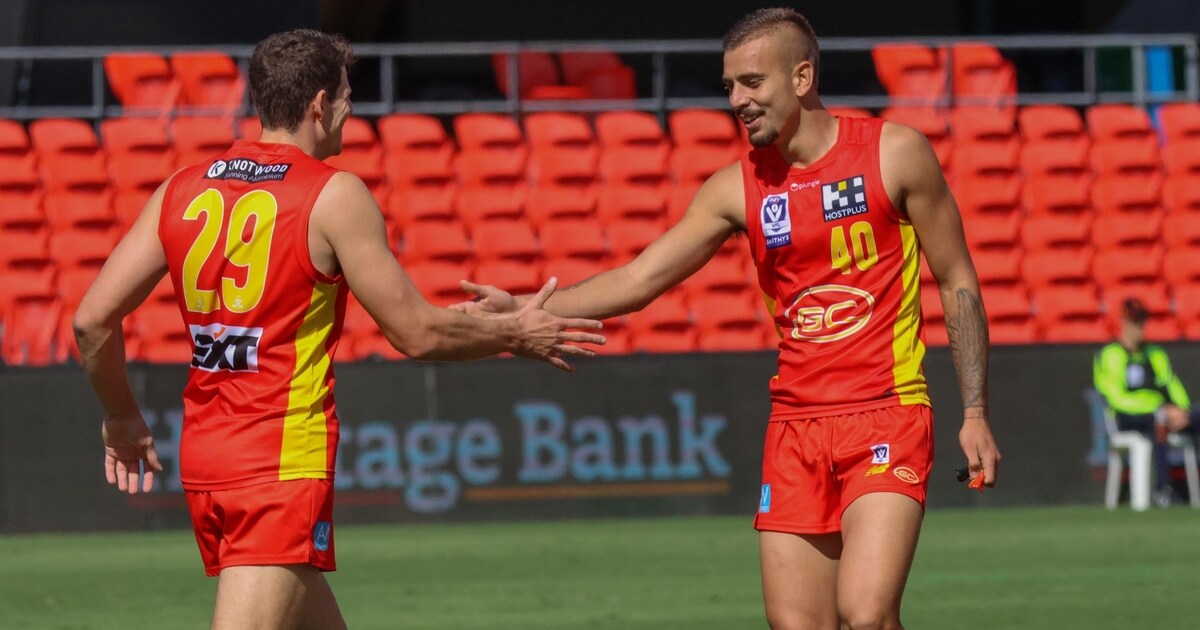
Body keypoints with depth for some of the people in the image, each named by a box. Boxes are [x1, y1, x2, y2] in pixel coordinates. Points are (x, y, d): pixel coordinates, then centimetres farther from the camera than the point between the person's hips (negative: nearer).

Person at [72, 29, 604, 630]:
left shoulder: (181, 192, 8)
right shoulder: (335, 197, -8)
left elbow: (93, 319, 5)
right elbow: (415, 333, -4)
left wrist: (121, 419, 21)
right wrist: (515, 334, 12)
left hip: (204, 458, 7)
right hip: (285, 464, -7)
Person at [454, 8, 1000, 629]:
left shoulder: (896, 154, -3)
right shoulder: (737, 188, 5)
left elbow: (958, 284, 3)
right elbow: (638, 280, 4)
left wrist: (975, 414, -3)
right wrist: (523, 309, -9)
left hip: (887, 419, -4)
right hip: (795, 431, 4)